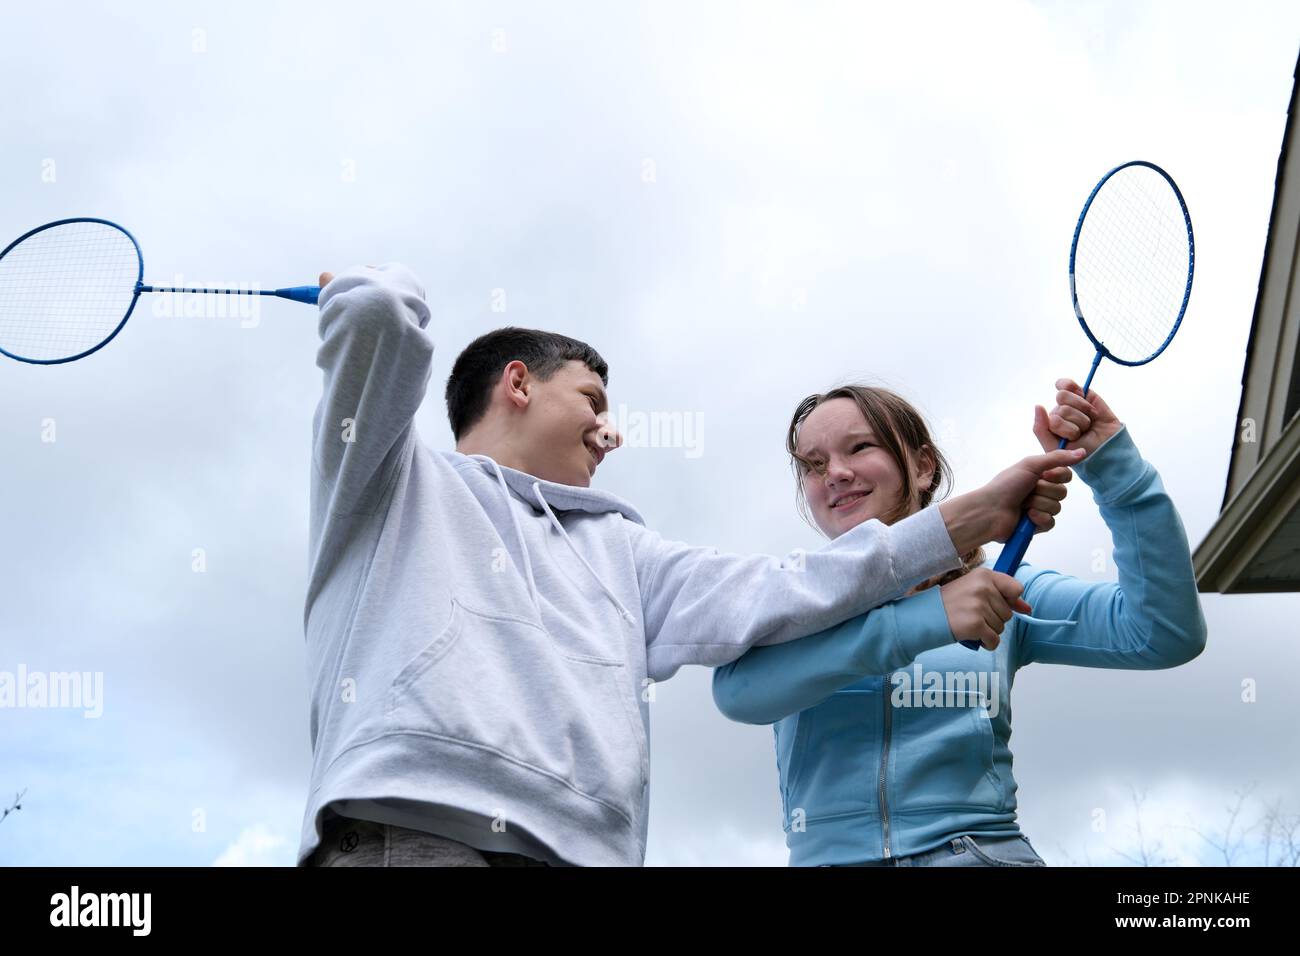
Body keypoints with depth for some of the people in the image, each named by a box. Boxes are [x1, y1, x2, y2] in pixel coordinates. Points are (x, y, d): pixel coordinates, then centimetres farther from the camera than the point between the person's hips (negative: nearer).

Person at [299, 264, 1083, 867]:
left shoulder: (615, 548, 32)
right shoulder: (403, 480, 16)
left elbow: (776, 594, 21)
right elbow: (377, 311, -1)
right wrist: (387, 288, 24)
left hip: (587, 852, 6)